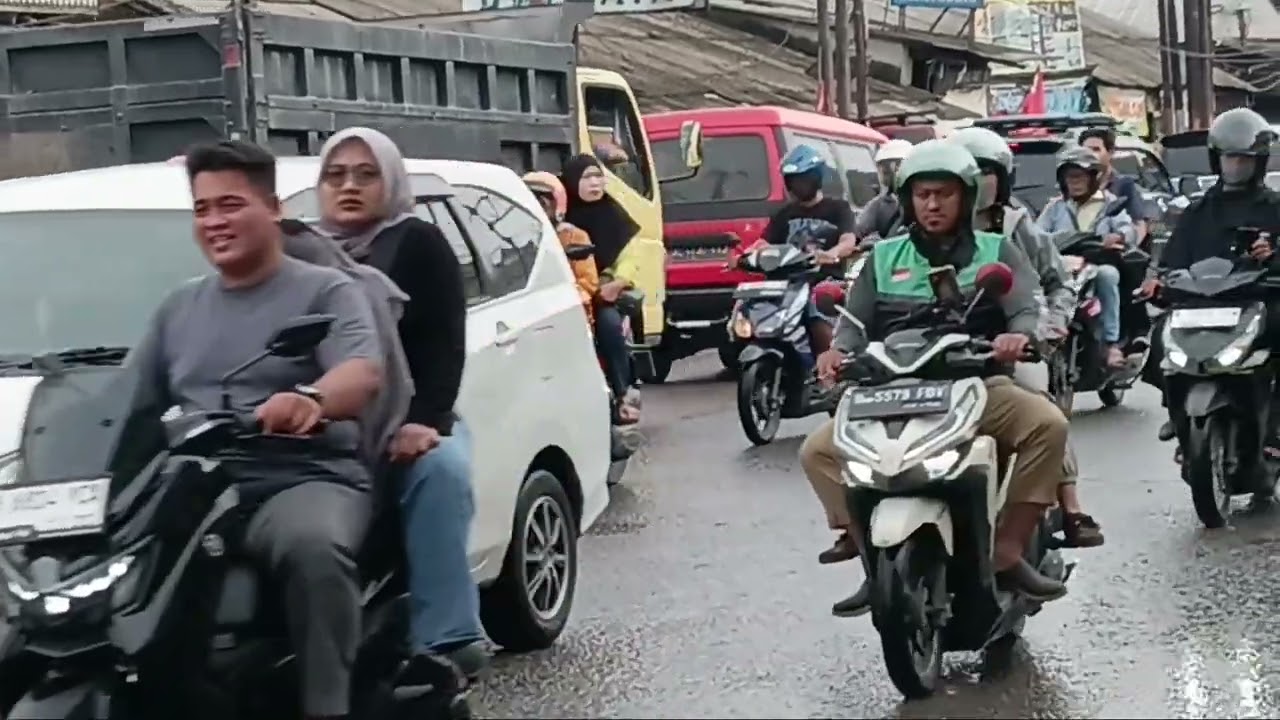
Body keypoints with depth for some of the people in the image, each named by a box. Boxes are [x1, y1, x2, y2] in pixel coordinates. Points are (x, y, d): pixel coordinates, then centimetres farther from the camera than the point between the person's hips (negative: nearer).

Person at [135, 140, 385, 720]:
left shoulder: (325, 290, 7)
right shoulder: (179, 307, 25)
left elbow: (364, 374, -12)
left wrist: (311, 400, -35)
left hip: (306, 480, -5)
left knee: (312, 548, -40)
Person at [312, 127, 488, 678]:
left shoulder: (419, 245, 10)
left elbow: (444, 346, -1)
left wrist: (420, 421, -19)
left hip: (408, 420, -2)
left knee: (441, 468, -35)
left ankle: (444, 636, -38)